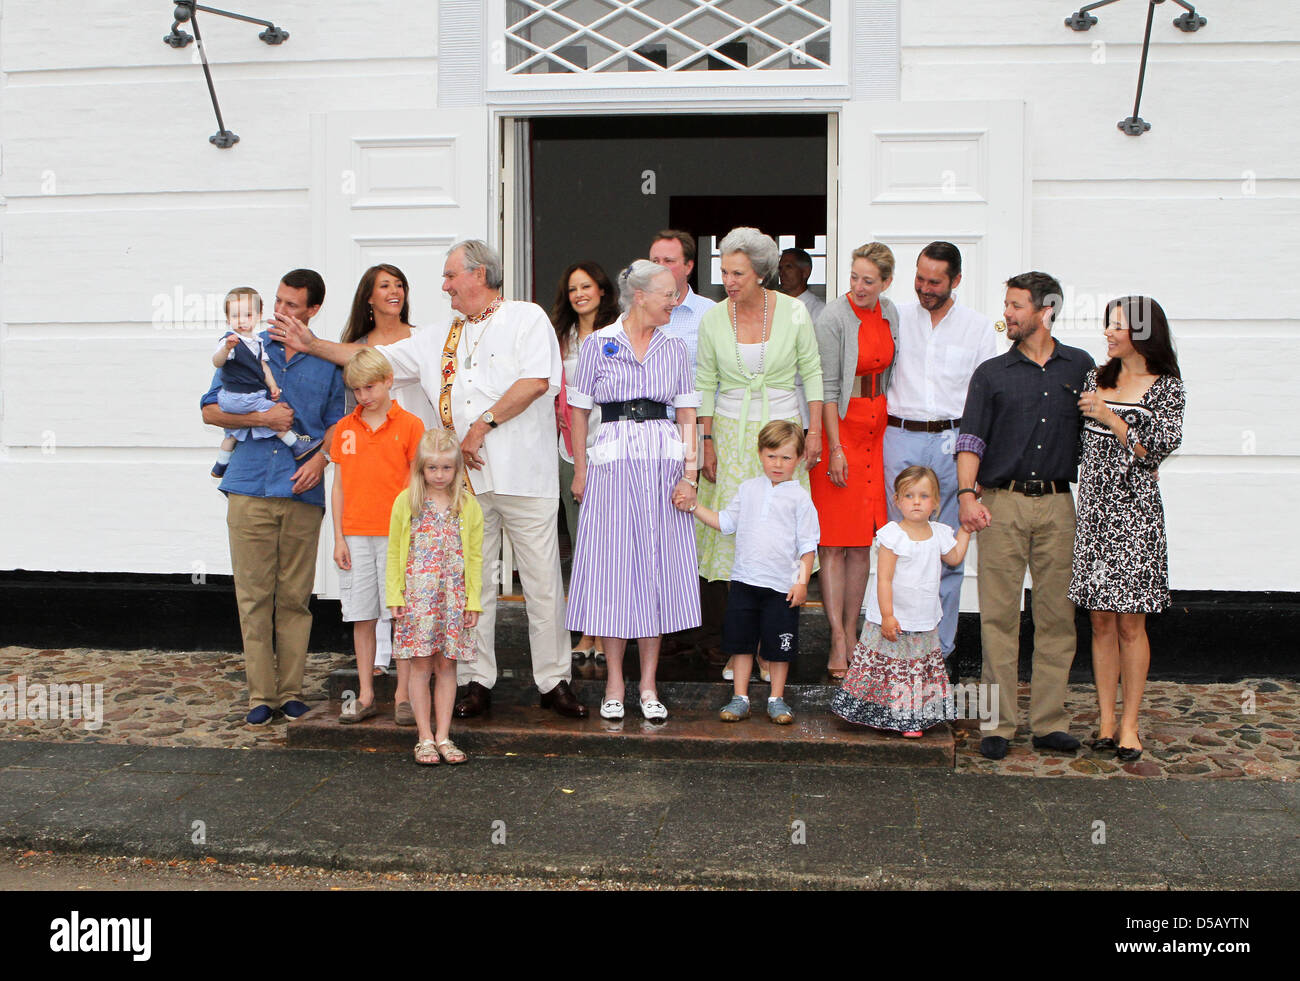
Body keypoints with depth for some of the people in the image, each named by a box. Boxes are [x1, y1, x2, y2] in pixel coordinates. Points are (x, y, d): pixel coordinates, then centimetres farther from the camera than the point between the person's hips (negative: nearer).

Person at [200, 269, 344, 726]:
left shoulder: (328, 361, 10)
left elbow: (337, 421, 10)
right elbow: (211, 410, 10)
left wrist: (321, 457, -9)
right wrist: (262, 417, -4)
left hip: (302, 492, 0)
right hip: (249, 487, 0)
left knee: (295, 597, 2)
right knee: (254, 595, 0)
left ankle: (290, 690, 12)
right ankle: (260, 693, 7)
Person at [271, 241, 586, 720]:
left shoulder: (527, 318, 4)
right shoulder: (439, 339, 21)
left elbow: (537, 381, -11)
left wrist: (482, 424, -10)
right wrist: (313, 345, 23)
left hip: (522, 475, -5)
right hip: (466, 479, 5)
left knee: (543, 580, -2)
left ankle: (554, 681, 7)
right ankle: (477, 682, 13)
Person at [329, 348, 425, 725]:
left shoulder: (409, 425, 0)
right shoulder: (345, 428, 11)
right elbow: (339, 486, 11)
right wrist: (339, 537, 6)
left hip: (394, 534, -3)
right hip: (355, 535, 3)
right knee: (361, 616, 7)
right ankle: (365, 697, 15)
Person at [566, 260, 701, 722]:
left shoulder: (674, 347, 10)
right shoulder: (598, 343, 2)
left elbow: (687, 414, 8)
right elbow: (578, 410, 5)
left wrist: (689, 472, -1)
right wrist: (580, 471, 0)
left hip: (663, 462, 3)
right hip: (613, 462, -2)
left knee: (659, 569, 2)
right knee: (614, 568, 0)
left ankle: (648, 685, 11)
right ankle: (614, 683, 11)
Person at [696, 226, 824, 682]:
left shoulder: (792, 311, -4)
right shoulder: (713, 320, 0)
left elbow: (812, 372, 3)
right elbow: (704, 385, 6)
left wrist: (814, 431, -2)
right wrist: (707, 442, 1)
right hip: (731, 435, 1)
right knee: (732, 531, -2)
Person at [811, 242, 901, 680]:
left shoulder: (889, 313, 7)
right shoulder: (834, 318, -12)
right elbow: (828, 388, -12)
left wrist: (890, 428, 15)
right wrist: (835, 448, -15)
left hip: (876, 427, 6)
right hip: (839, 426, -6)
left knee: (864, 539, 8)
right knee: (835, 540, -5)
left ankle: (851, 631, 17)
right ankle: (837, 643, -1)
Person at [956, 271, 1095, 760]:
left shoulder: (1081, 367, 12)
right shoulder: (991, 373, 8)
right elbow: (971, 439, 1)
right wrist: (966, 494, -12)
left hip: (1058, 504, 1)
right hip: (1003, 503, -1)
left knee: (1057, 615, 2)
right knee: (999, 615, -1)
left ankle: (1050, 722, 10)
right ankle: (998, 723, 5)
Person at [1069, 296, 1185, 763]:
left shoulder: (1166, 387, -1)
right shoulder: (1094, 379, 12)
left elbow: (1159, 448, -9)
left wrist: (1110, 417, -11)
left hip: (1134, 511, -4)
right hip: (1093, 508, 4)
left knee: (1131, 622, 0)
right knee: (1101, 619, 5)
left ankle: (1129, 725, 8)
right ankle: (1105, 720, 12)